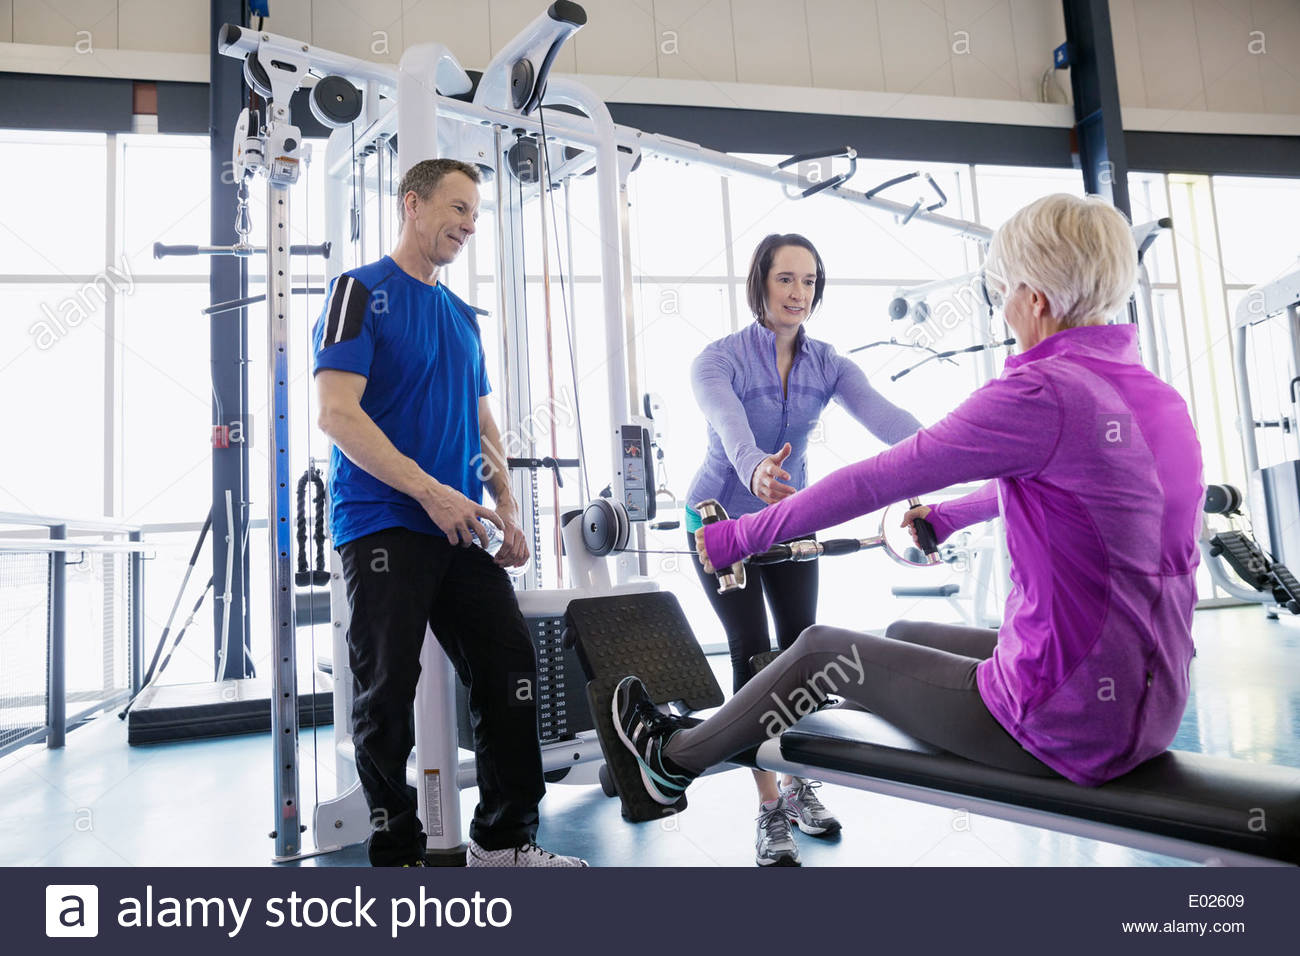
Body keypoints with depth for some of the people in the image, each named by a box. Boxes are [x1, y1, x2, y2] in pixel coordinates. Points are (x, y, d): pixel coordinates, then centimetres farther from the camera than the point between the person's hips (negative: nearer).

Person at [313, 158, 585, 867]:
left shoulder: (462, 315, 18)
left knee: (509, 673, 5)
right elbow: (337, 414, -14)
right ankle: (397, 855, 18)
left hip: (461, 528, 7)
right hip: (384, 527, -6)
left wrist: (506, 507, 7)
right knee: (387, 698, 1)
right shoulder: (362, 291, -3)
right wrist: (431, 492, -19)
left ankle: (503, 839, 20)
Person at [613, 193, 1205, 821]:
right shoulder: (1159, 398, 7)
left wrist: (741, 536, -4)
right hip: (1148, 711, 9)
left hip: (1066, 728, -9)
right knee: (902, 634, 25)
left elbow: (872, 482, -16)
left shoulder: (1040, 394, -21)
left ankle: (672, 759, 31)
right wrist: (949, 516, 38)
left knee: (819, 651, 8)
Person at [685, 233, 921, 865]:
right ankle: (770, 808, 2)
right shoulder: (718, 360, -18)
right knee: (752, 650, -10)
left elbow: (882, 416, -25)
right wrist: (756, 471, -63)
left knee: (802, 644, 3)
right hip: (723, 519, -4)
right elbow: (731, 427, -40)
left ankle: (798, 784, 24)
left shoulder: (827, 365, -7)